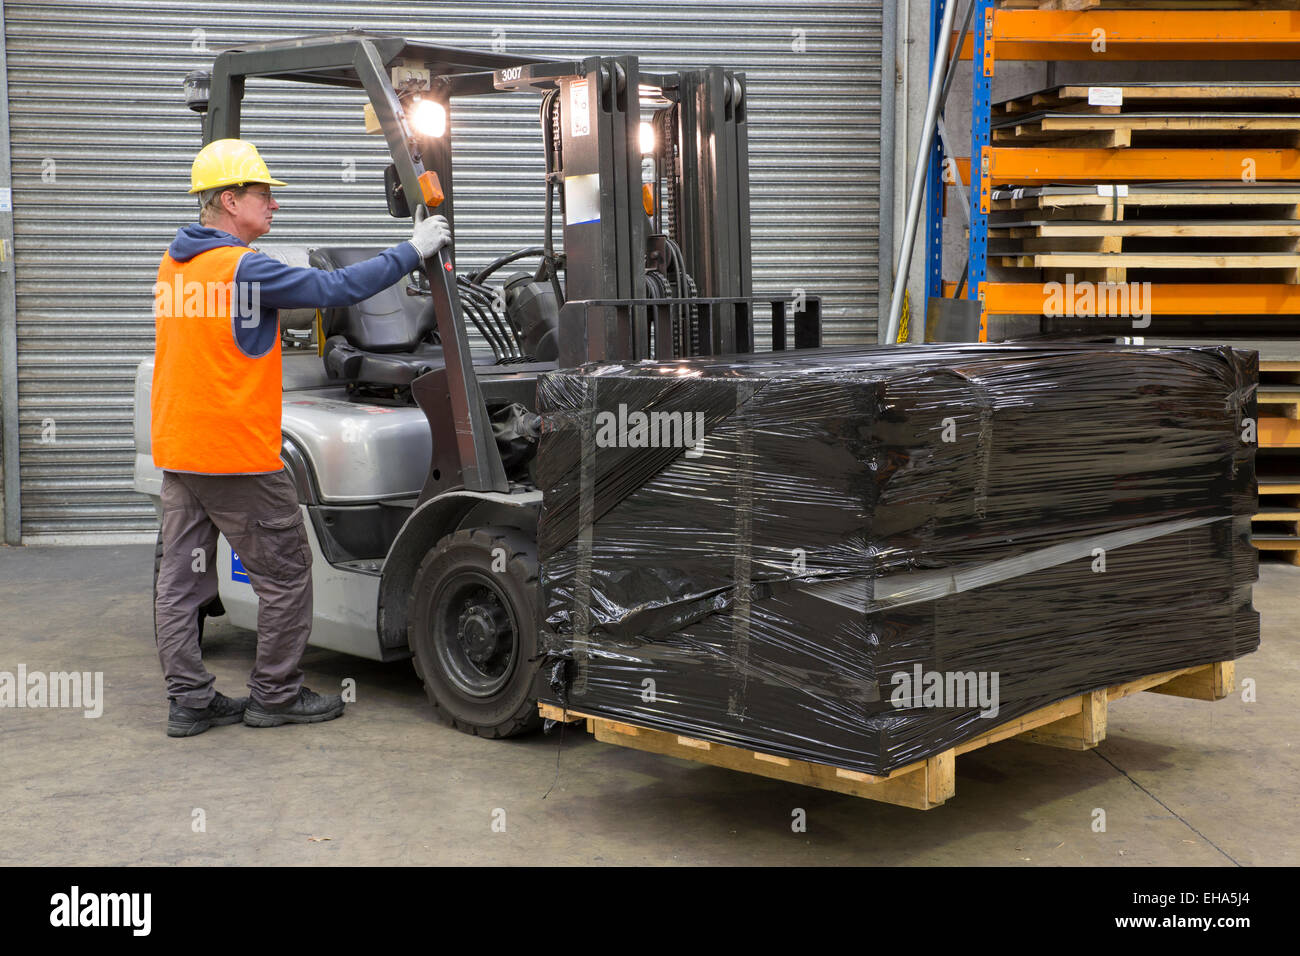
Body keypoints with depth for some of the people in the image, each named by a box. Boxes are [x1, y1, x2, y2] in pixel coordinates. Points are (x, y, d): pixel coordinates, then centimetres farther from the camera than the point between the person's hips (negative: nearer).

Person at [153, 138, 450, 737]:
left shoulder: (173, 265, 11)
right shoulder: (243, 268, -15)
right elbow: (335, 289, -16)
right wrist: (411, 250, -8)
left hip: (175, 451, 9)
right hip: (237, 453, -8)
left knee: (181, 575, 9)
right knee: (285, 572, 5)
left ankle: (188, 699, 14)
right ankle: (275, 695, 12)